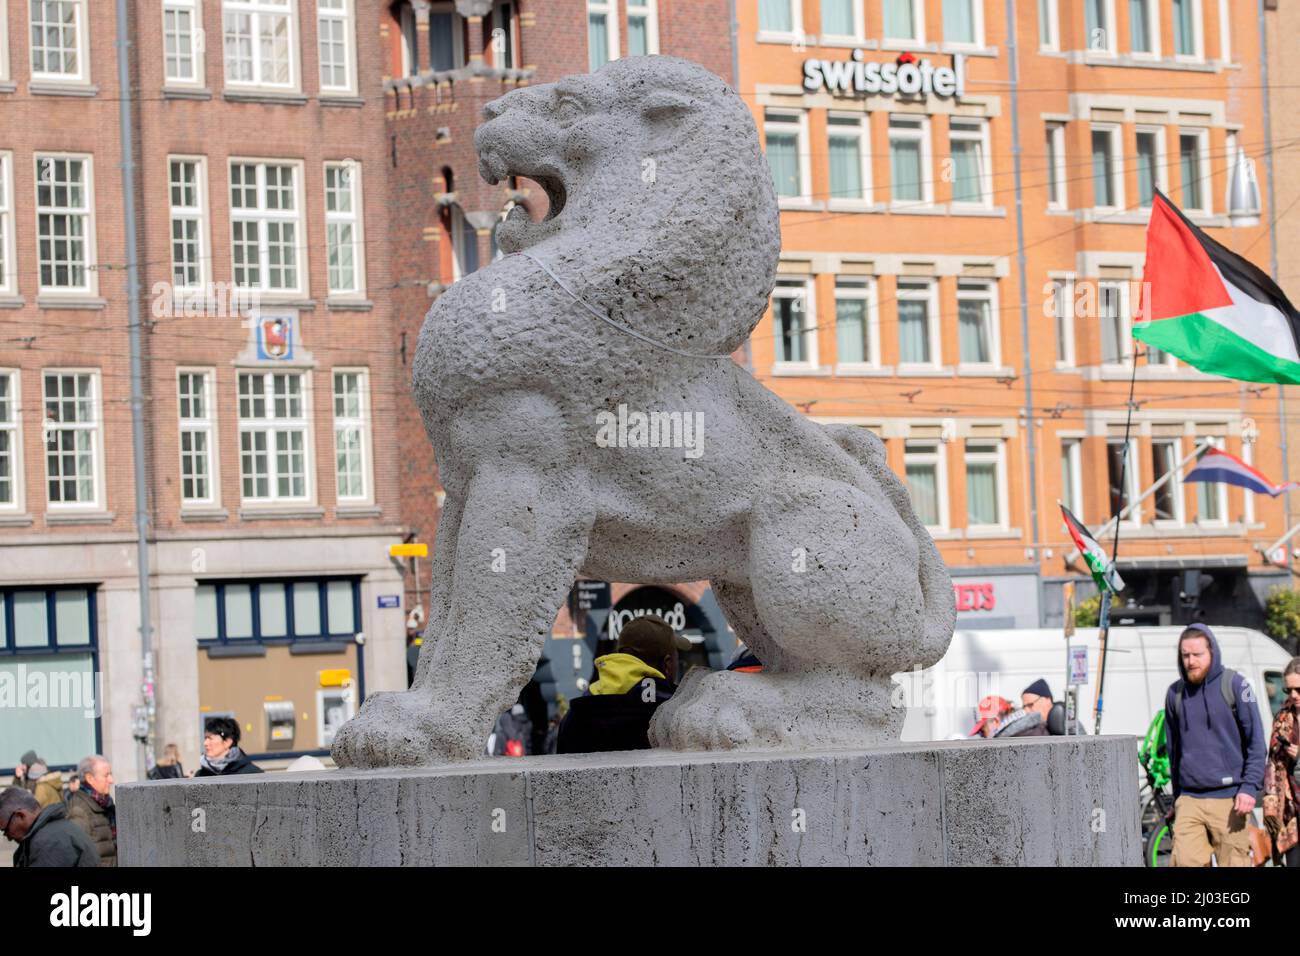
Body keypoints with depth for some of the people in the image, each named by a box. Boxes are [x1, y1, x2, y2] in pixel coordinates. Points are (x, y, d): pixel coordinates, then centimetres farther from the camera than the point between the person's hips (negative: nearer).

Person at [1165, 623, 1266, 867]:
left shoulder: (1234, 685, -1)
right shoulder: (1176, 693, 11)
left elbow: (1256, 741, -2)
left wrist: (1250, 788, -11)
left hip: (1229, 799, -3)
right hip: (1189, 800, 3)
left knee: (1233, 864, -2)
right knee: (1185, 863, -9)